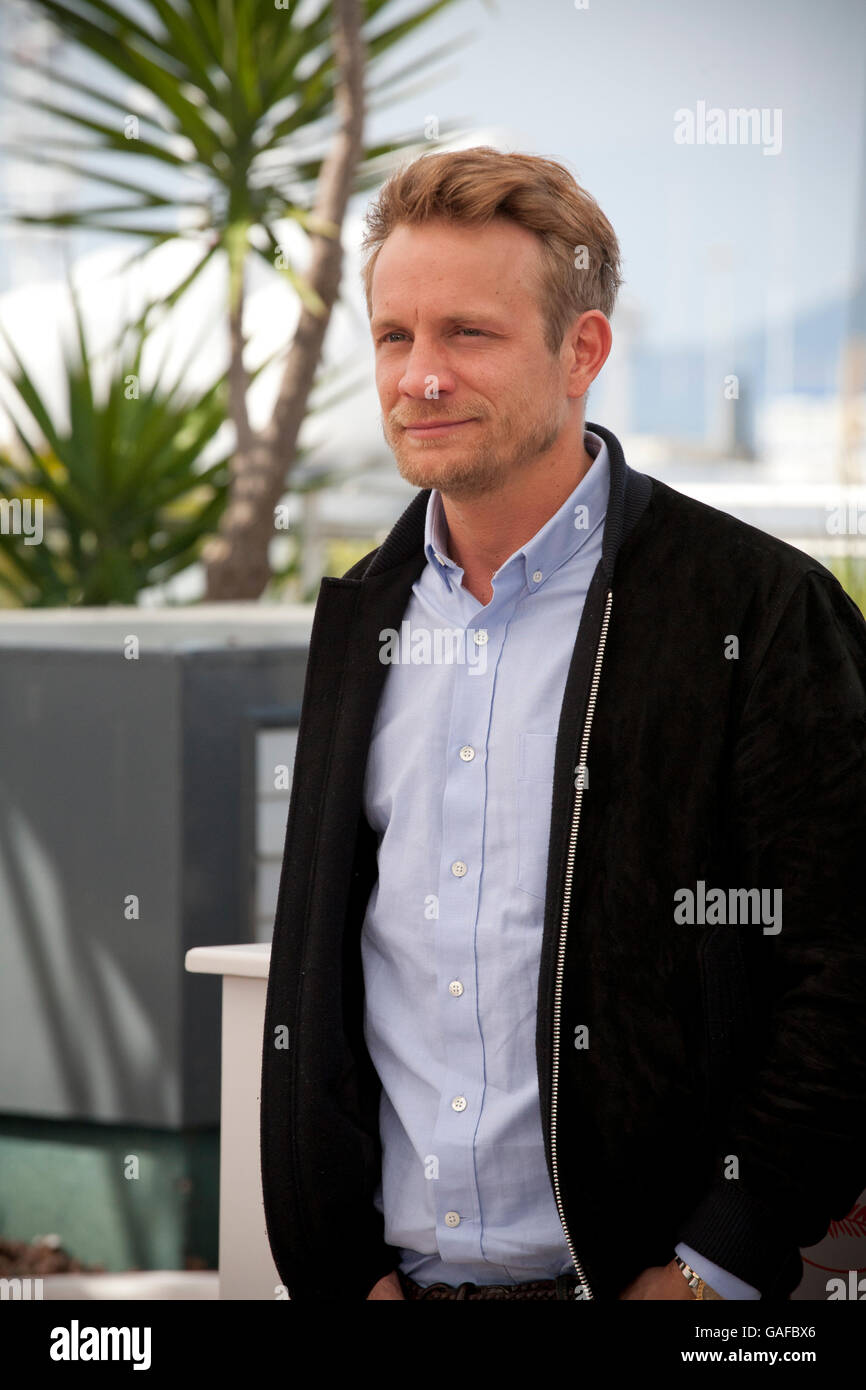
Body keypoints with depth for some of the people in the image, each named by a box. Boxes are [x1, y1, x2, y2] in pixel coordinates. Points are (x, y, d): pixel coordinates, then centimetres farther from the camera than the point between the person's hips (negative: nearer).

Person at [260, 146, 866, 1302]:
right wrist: (335, 1259, 6)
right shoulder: (360, 613, 9)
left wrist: (717, 1268, -14)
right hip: (389, 1273, 5)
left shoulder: (763, 609, -9)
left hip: (633, 1277, -5)